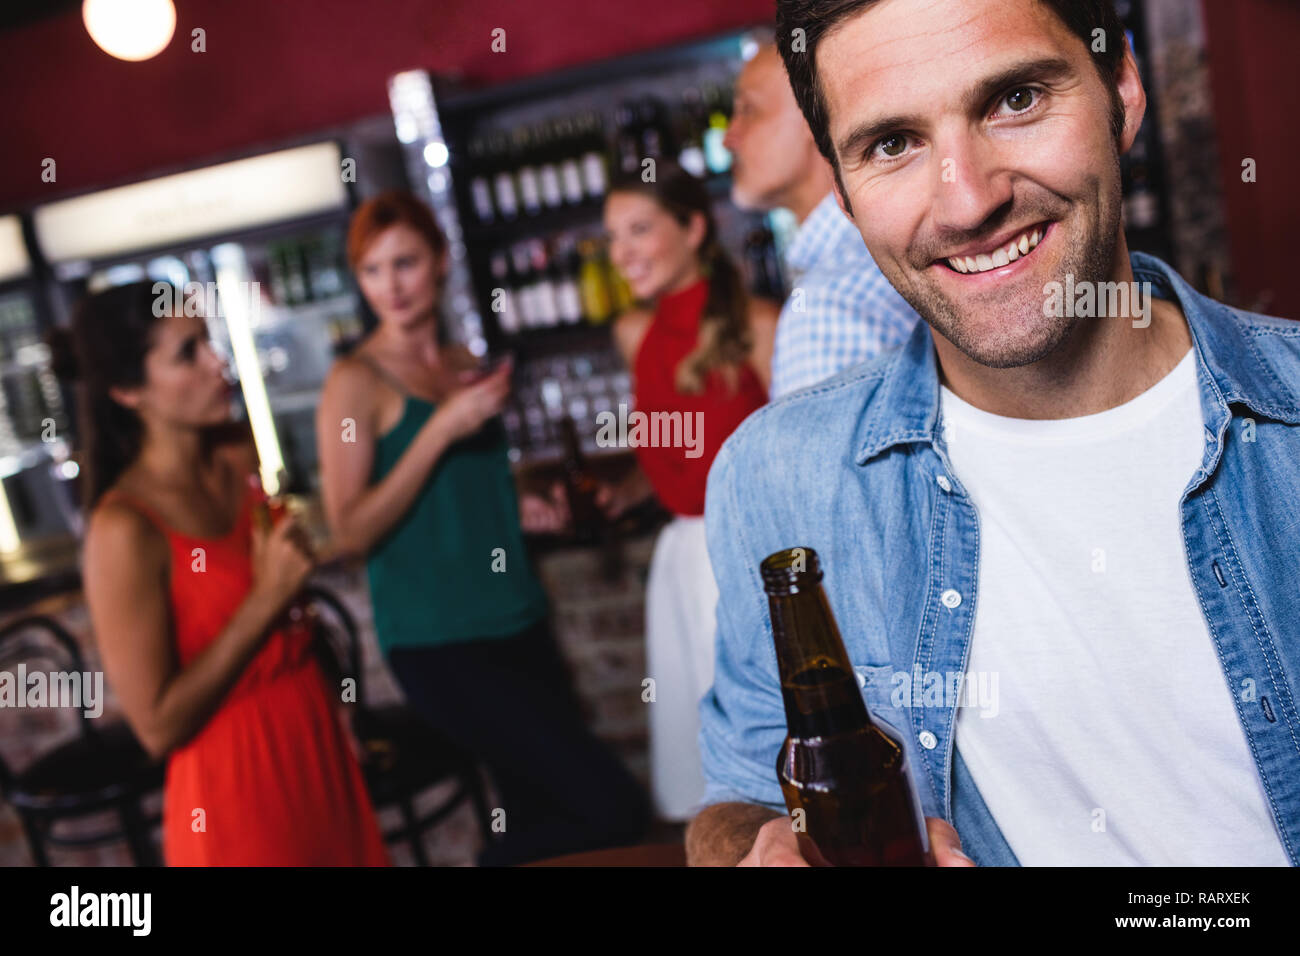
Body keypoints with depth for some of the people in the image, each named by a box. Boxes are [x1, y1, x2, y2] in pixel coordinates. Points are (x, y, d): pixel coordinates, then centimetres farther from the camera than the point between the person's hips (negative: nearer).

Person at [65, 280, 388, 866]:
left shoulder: (242, 458, -2)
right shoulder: (125, 529, -21)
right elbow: (158, 725, -21)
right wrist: (266, 599, -22)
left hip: (317, 747, 6)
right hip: (238, 792, -6)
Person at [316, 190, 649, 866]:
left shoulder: (466, 365, 13)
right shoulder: (357, 380, -6)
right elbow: (351, 532, -13)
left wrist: (523, 508, 6)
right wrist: (441, 429, -18)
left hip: (518, 623, 7)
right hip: (440, 644, -7)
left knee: (545, 816, 10)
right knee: (614, 808, -11)